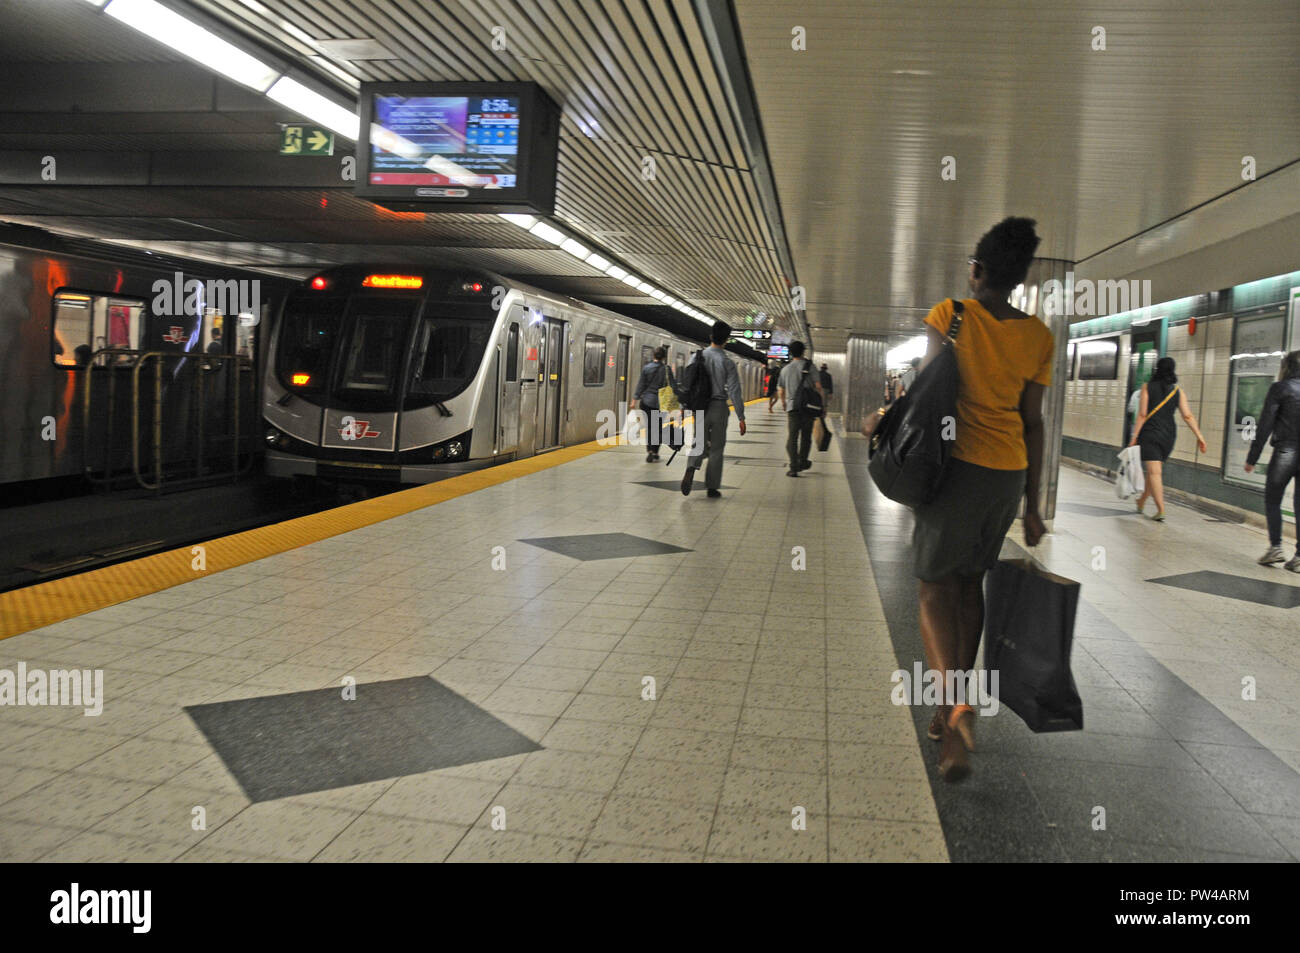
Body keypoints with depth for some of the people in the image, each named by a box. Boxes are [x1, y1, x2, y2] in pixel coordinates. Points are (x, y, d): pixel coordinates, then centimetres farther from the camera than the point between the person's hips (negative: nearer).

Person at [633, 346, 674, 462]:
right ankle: (654, 452, 3)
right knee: (658, 428, 8)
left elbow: (640, 385, -1)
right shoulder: (666, 369, -7)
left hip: (646, 401, 1)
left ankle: (649, 449, 3)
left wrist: (635, 399, 4)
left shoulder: (646, 368, -3)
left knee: (649, 427, 13)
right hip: (660, 403, -1)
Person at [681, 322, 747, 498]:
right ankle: (712, 488, 14)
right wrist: (741, 417, -7)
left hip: (700, 407, 2)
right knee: (716, 448, 10)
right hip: (719, 407, -2)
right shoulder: (727, 362, -9)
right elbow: (734, 391, -11)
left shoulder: (698, 357, -1)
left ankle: (690, 469, -18)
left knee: (700, 443, 12)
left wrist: (684, 407, 11)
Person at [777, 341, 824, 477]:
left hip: (792, 406, 1)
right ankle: (802, 462, 25)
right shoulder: (809, 367, -2)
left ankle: (793, 467, -7)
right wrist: (822, 403, 0)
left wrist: (783, 402, 32)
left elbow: (781, 390, 14)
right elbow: (818, 386, -8)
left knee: (791, 438, 0)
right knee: (806, 436, 15)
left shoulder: (786, 369, 7)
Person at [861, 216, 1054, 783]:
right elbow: (1032, 424, 8)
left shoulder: (950, 315, -4)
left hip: (960, 465, -4)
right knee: (971, 583, 16)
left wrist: (883, 417, 2)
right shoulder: (1038, 336, 8)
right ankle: (953, 718, 24)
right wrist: (1031, 505, 12)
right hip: (1011, 472, 5)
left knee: (936, 586, 4)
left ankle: (953, 702, -18)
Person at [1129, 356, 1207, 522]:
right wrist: (1199, 436, -1)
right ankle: (1141, 502, 35)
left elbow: (1142, 414, -8)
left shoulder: (1147, 387, -3)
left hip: (1149, 433, -4)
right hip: (1168, 435, 4)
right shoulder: (1178, 391, 4)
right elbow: (1188, 416, -3)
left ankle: (1161, 509, -20)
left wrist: (1134, 436, -6)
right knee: (1154, 470, 19)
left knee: (1154, 471, -9)